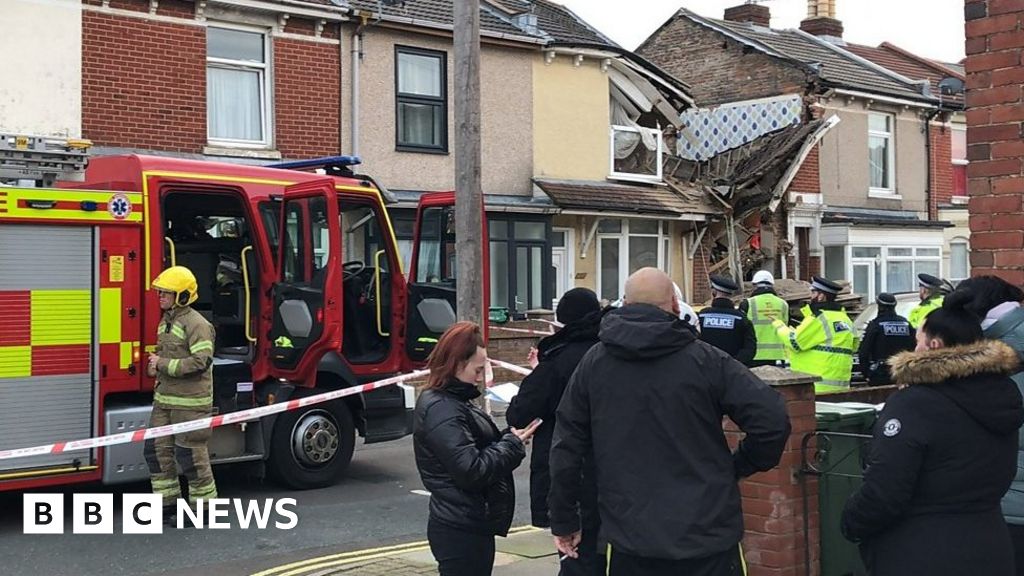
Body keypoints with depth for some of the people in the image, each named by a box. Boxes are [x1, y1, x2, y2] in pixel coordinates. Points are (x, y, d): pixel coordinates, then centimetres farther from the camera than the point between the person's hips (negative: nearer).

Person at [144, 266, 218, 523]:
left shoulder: (196, 324, -15)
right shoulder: (166, 321, 14)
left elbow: (201, 361, -24)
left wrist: (163, 365, -19)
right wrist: (154, 364, 6)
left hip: (190, 402, -9)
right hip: (165, 398, 9)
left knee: (190, 454, -2)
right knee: (156, 449, 10)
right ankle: (167, 503, 20)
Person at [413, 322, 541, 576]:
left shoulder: (453, 402, 13)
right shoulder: (441, 410, -20)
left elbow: (480, 449, 15)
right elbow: (472, 471, -24)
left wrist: (511, 438, -1)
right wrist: (513, 444, -13)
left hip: (468, 526, 10)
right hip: (461, 531, -10)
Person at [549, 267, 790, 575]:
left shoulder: (593, 362, 1)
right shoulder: (706, 359, -8)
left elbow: (566, 447, 5)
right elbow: (773, 421, -13)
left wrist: (564, 521, 15)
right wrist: (736, 467, 5)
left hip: (629, 542, 2)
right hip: (709, 538, -2)